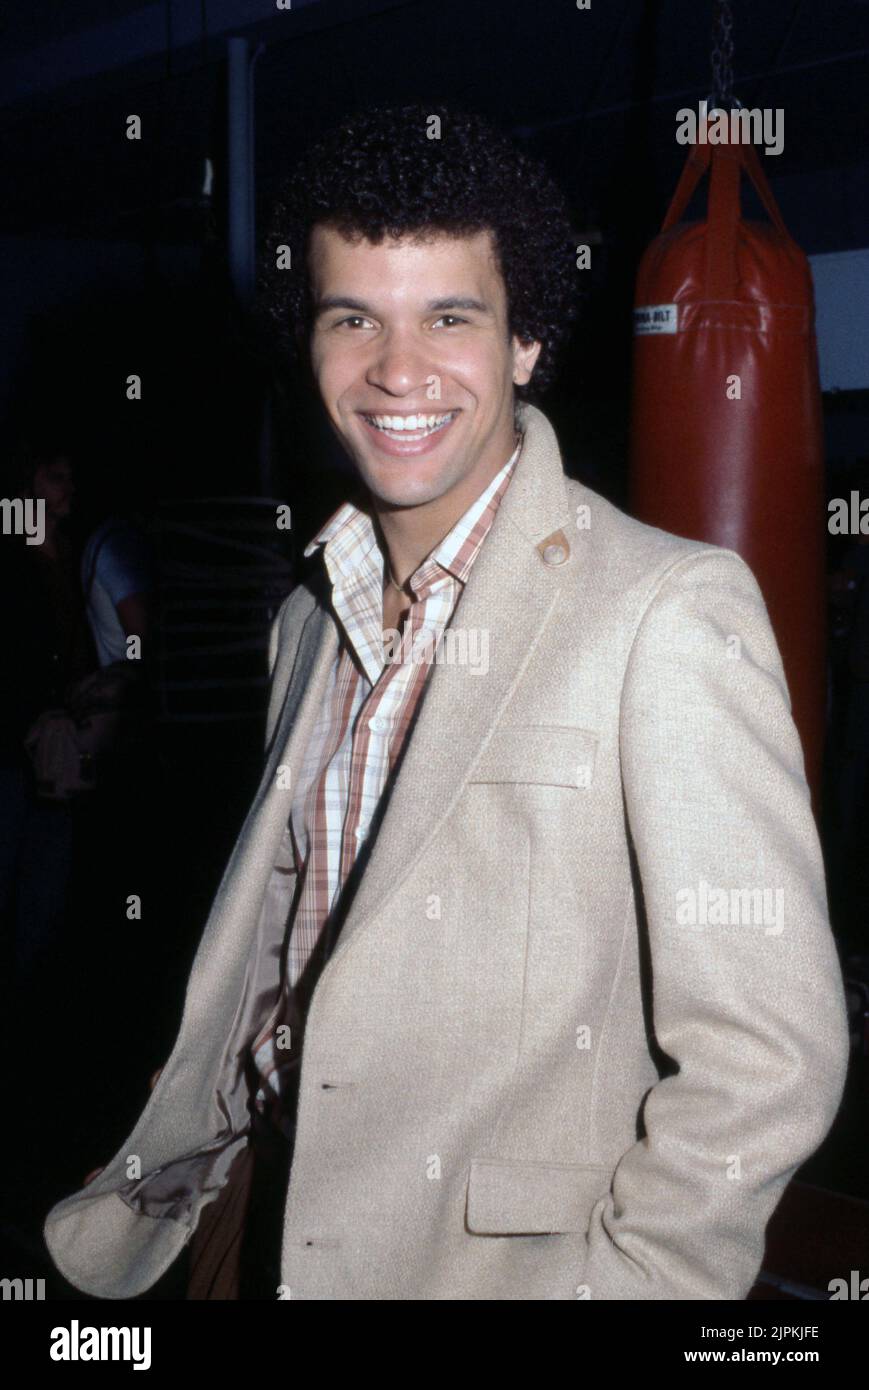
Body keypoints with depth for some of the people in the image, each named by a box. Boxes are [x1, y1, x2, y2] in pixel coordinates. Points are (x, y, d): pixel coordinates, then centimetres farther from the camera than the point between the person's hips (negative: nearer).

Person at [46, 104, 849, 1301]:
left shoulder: (673, 610, -18)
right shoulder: (312, 619, 6)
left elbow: (767, 1054, -20)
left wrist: (609, 1279, -19)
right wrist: (138, 1205, 8)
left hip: (501, 1267, -6)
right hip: (271, 1243, 6)